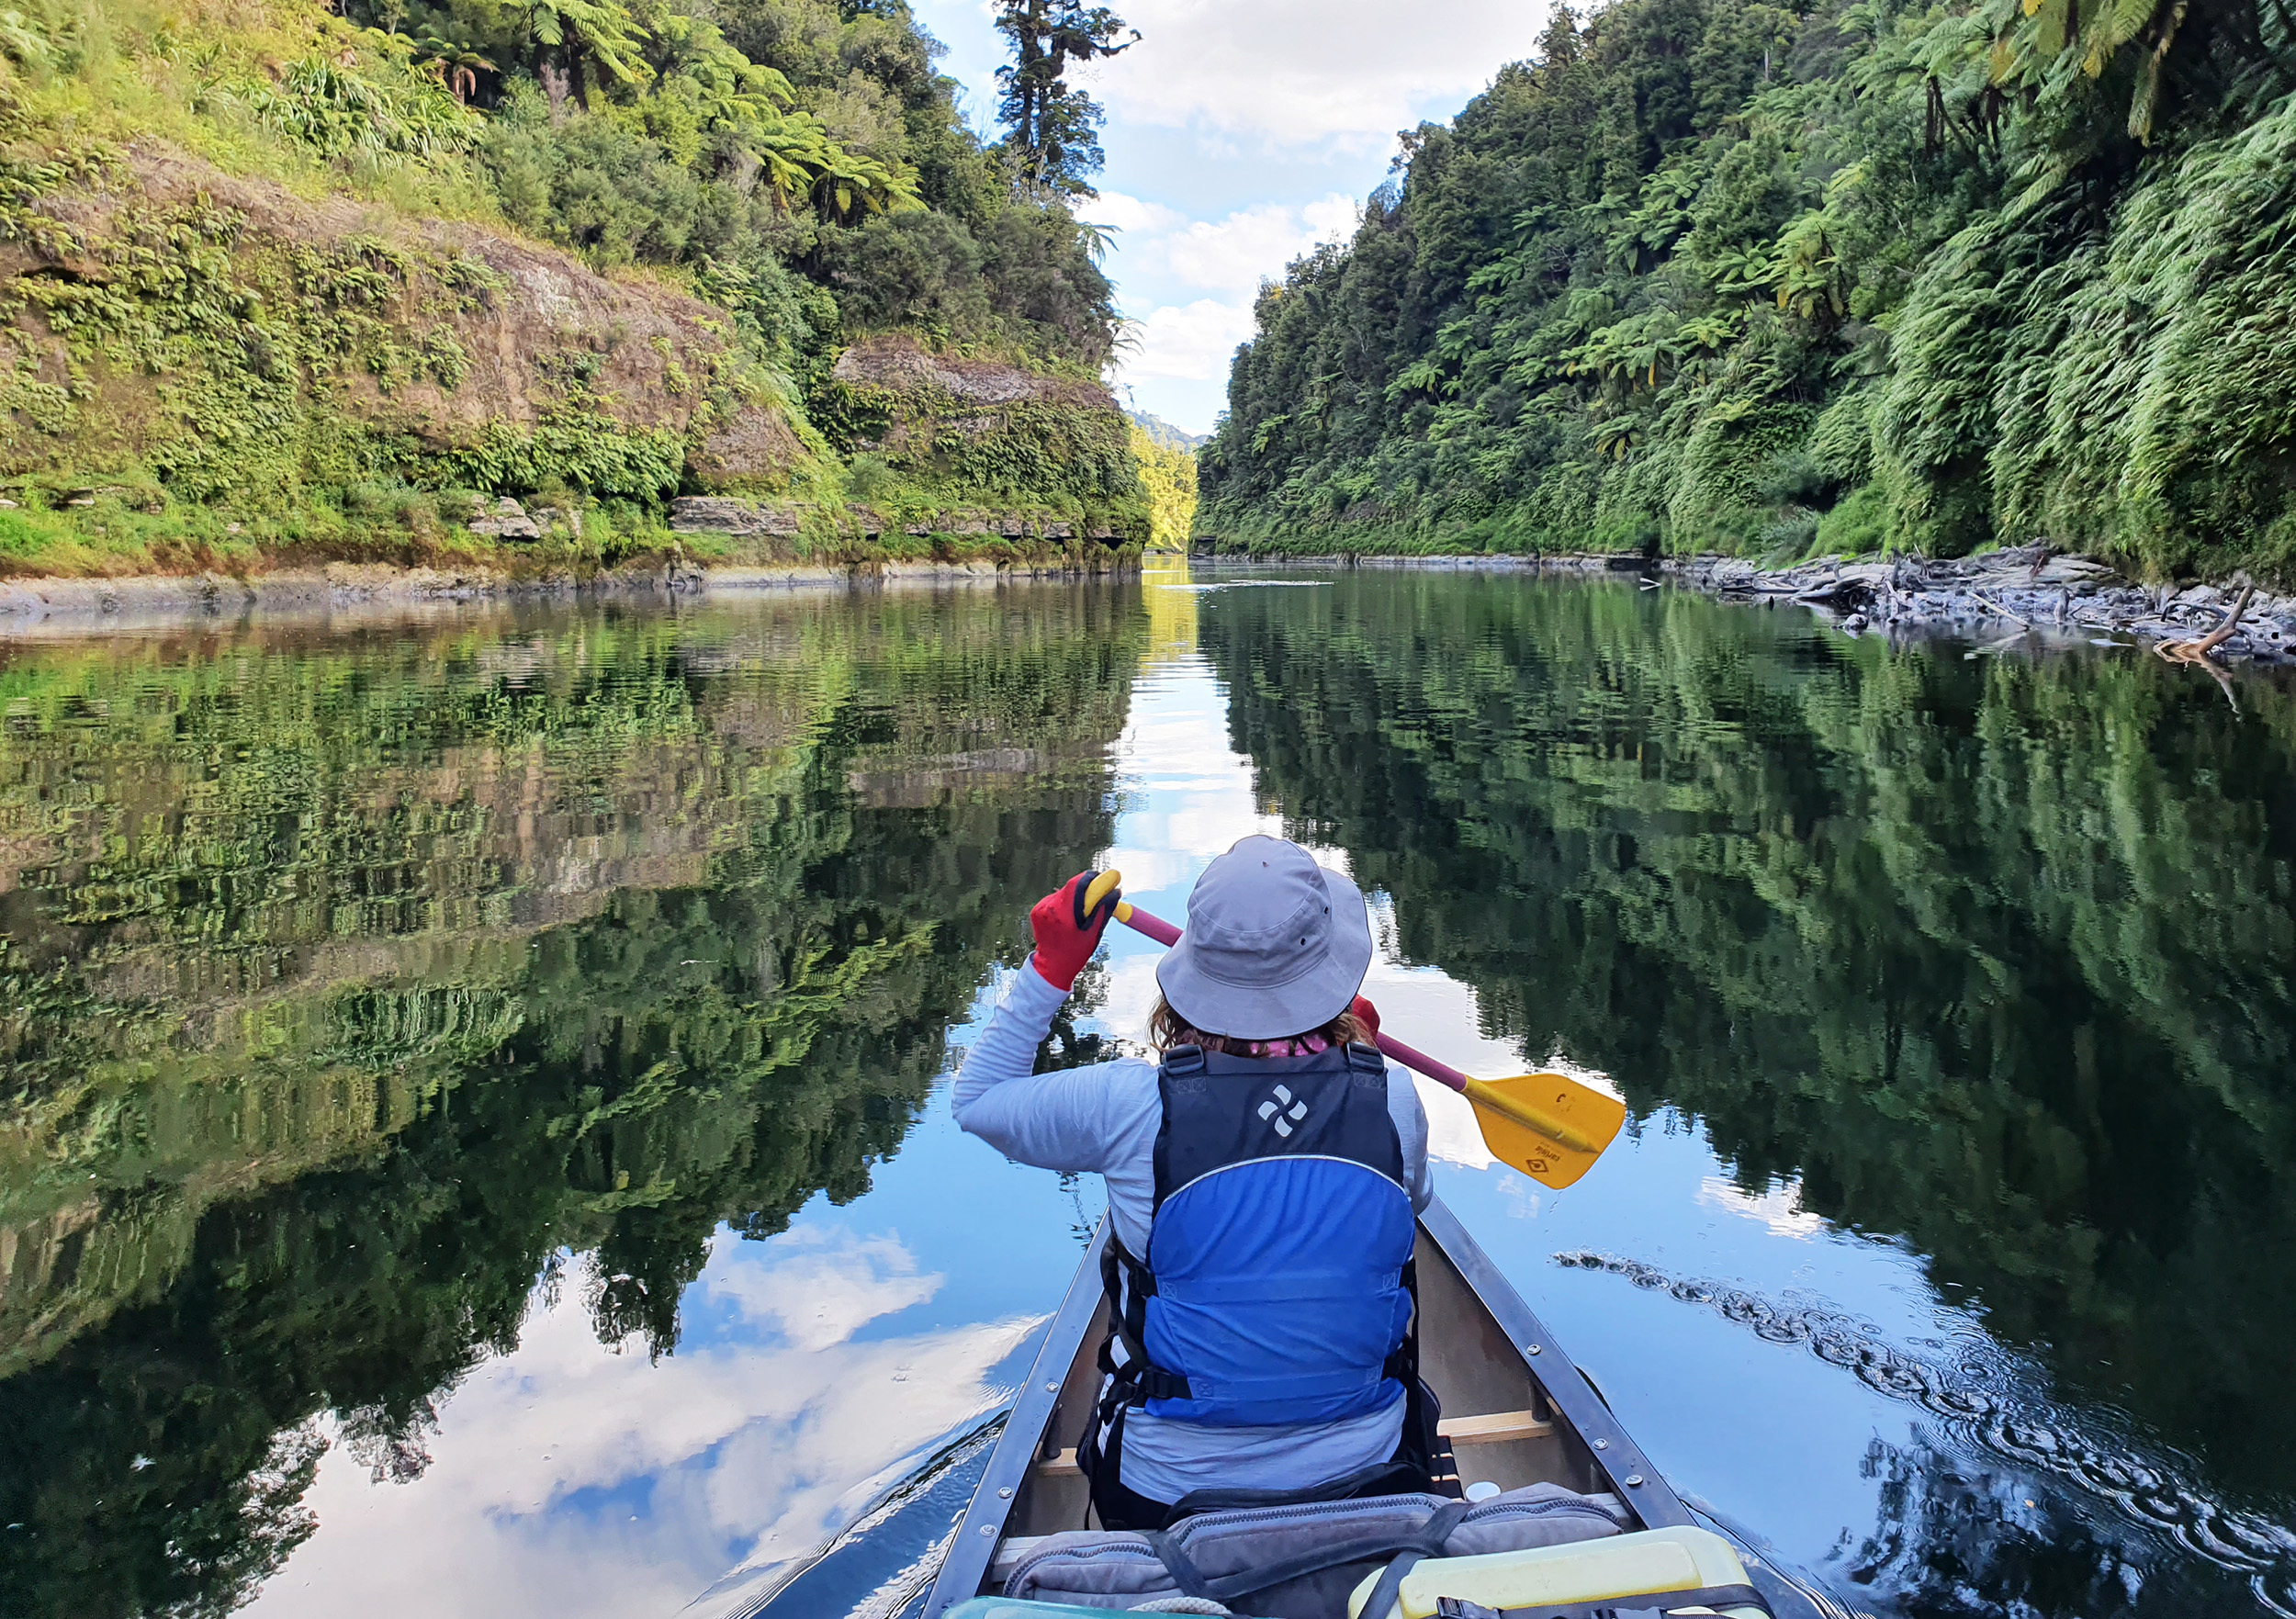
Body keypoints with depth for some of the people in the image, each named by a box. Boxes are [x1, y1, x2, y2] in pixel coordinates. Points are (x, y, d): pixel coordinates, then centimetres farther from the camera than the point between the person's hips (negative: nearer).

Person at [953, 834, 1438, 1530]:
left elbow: (977, 1099, -2)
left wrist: (1049, 967, 2)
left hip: (1168, 1496, -1)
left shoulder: (1128, 1106, -21)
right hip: (1366, 1479, 1)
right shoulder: (1393, 1100, -17)